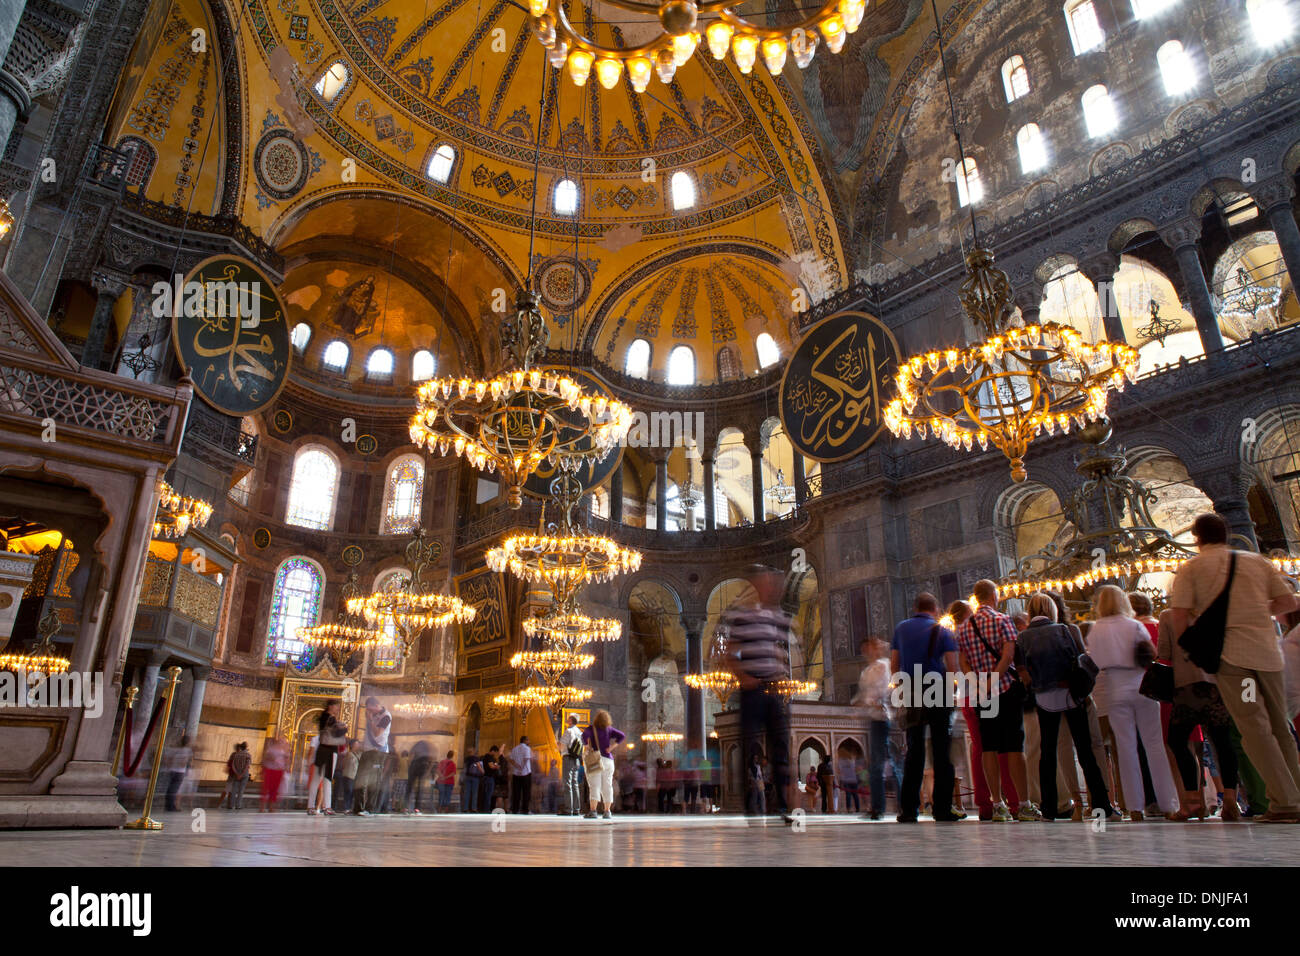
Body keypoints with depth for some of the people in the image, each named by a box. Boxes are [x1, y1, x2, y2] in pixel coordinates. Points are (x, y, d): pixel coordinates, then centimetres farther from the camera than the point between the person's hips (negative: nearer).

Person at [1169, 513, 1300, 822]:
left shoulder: (1190, 568, 2)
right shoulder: (1257, 561, 13)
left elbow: (1179, 617, -6)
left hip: (1228, 654, -4)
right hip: (1266, 650, 4)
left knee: (1256, 728, -3)